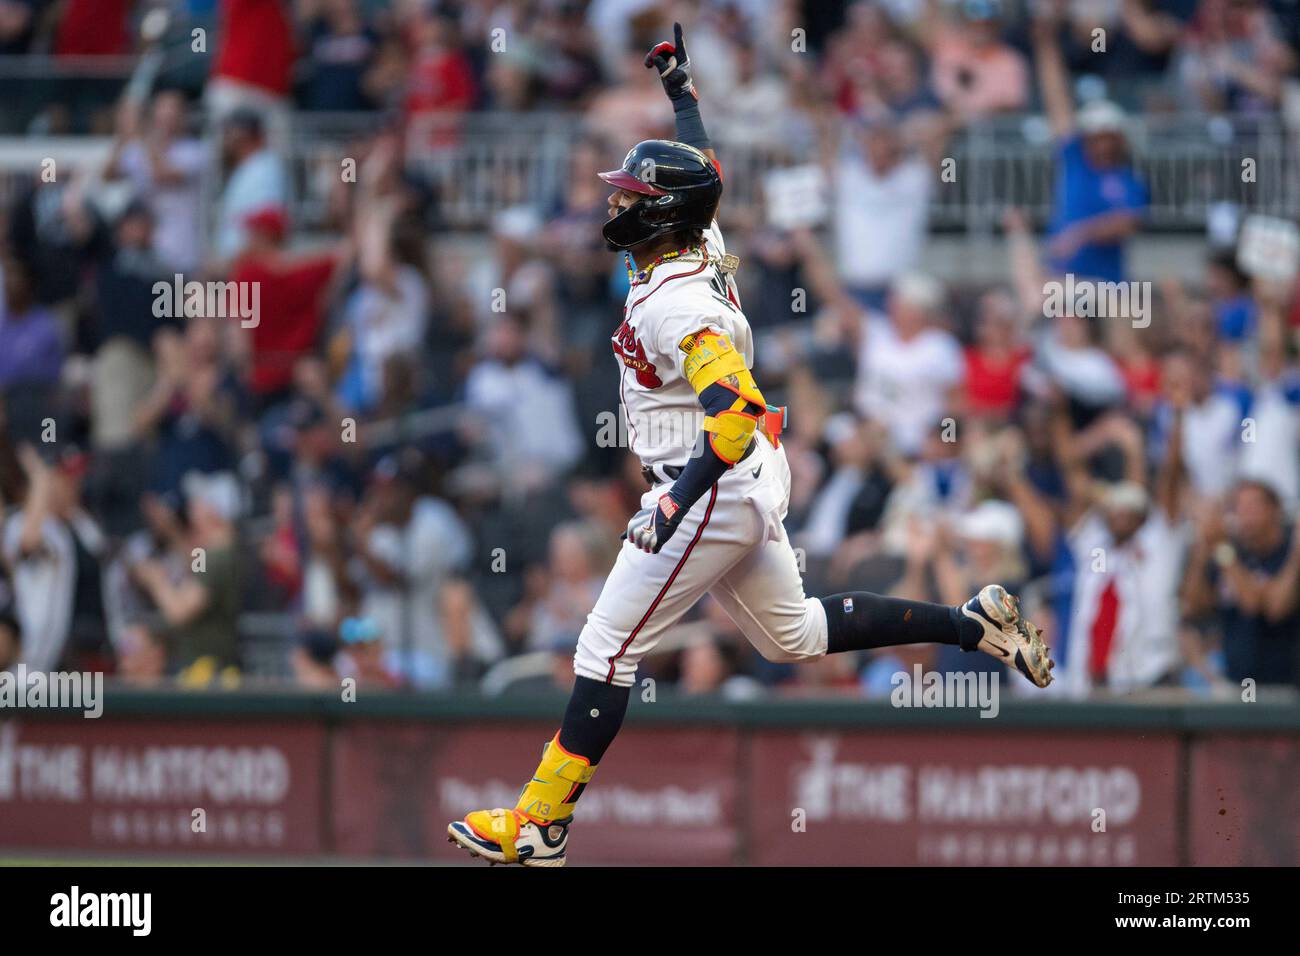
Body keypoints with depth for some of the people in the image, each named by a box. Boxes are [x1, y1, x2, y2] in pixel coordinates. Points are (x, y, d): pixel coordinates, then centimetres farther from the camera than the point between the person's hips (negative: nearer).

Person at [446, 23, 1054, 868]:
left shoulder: (673, 304, -24)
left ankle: (540, 827, -4)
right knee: (794, 635, 23)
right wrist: (682, 85, 35)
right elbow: (704, 170, 24)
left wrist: (678, 505, -32)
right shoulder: (705, 247, 2)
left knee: (609, 648, -6)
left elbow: (738, 415, -32)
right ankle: (974, 625, 20)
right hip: (757, 482, 10)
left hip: (714, 490, -10)